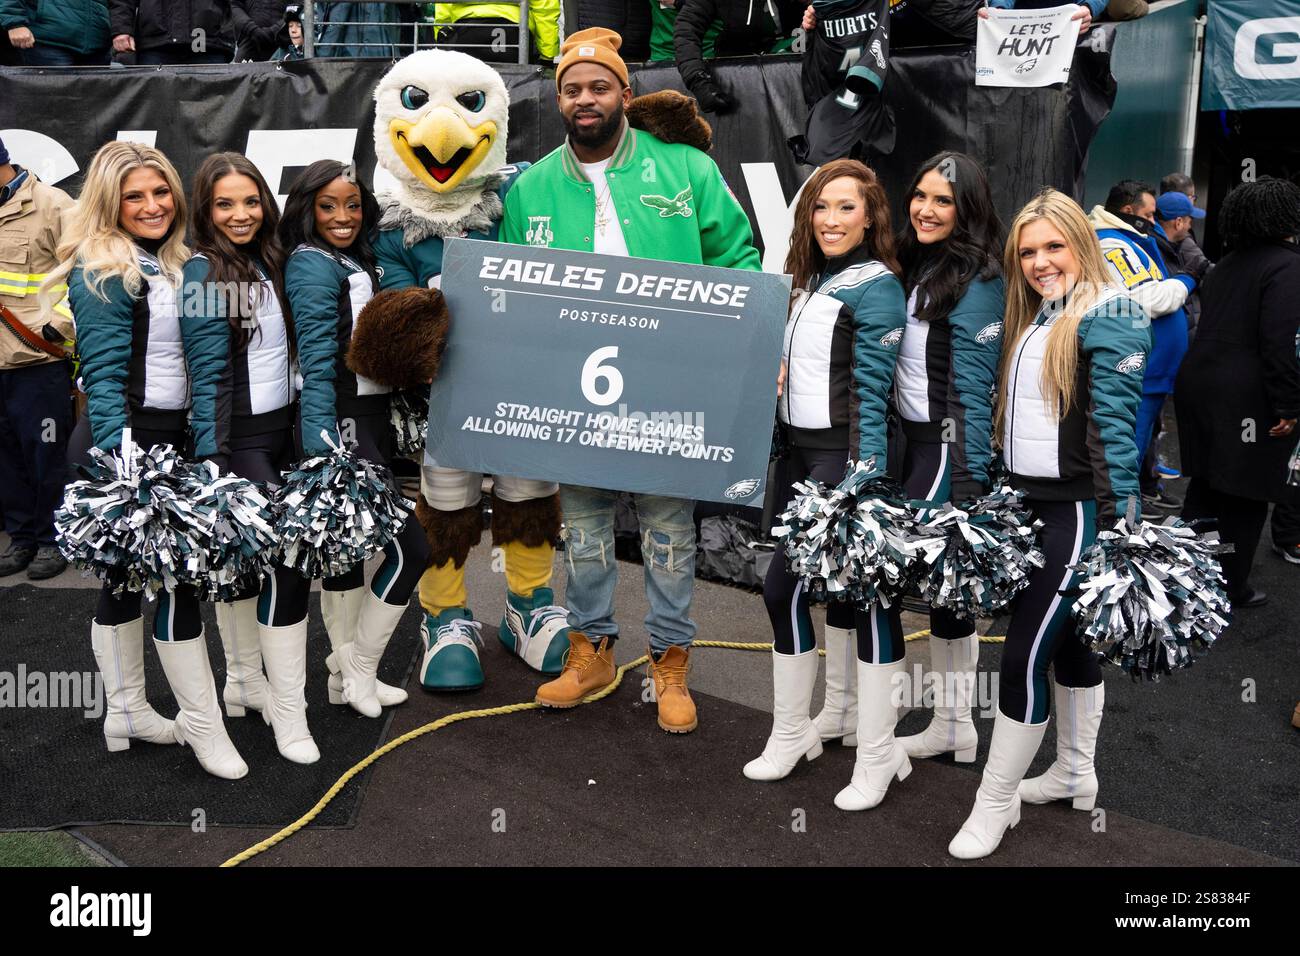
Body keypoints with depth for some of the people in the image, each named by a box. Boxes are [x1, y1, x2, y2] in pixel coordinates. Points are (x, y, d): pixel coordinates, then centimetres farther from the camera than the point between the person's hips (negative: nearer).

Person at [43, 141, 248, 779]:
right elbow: (104, 375, -16)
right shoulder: (101, 271, -11)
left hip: (171, 438, 8)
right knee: (178, 579, -6)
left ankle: (126, 712, 28)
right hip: (123, 440, -8)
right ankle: (202, 725, 5)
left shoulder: (175, 264, 13)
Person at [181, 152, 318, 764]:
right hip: (237, 436, -7)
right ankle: (287, 711, -1)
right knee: (291, 560, -12)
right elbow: (208, 372, -15)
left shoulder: (266, 261, 10)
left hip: (279, 427, 7)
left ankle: (245, 681, 30)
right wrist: (211, 456, -17)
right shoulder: (203, 271, -11)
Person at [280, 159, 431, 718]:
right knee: (409, 549, -7)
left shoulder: (356, 262, 14)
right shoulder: (314, 263, -12)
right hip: (343, 424, -9)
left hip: (368, 416, 9)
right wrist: (321, 445, -24)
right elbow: (317, 361, -20)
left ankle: (347, 673, 25)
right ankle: (358, 670, 8)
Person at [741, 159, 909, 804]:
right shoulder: (812, 279, 13)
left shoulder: (875, 286, -10)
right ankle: (840, 710, 29)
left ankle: (790, 735, 8)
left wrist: (868, 476, -18)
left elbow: (872, 389, -15)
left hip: (843, 454, -8)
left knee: (783, 583, -7)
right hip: (800, 448, 8)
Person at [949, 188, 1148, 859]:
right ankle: (1074, 774, 34)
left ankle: (995, 804, 7)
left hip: (1079, 508, -9)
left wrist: (1121, 523, -18)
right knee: (1067, 640, 19)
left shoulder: (1108, 313, -12)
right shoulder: (1034, 318, 14)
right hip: (1033, 501, 9)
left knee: (1024, 653, -7)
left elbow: (1116, 423, -17)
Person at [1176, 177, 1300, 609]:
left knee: (1205, 485, 18)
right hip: (1245, 396, -8)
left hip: (1197, 380, 8)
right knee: (1246, 496, 4)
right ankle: (1229, 591, 13)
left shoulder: (1225, 265, 14)